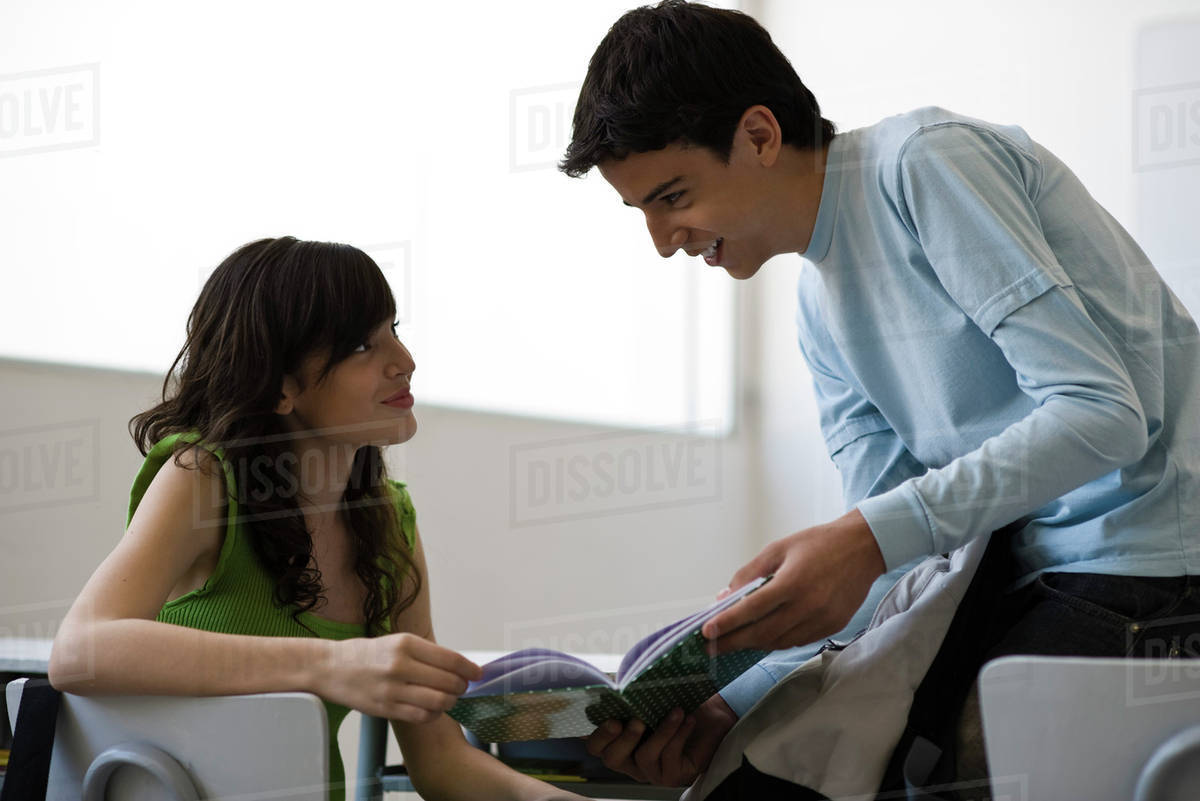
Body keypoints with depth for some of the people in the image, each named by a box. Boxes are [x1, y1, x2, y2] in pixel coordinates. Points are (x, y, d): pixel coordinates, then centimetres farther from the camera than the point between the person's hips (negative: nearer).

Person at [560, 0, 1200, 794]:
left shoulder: (926, 161, -13)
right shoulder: (821, 310, 12)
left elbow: (1102, 413, -21)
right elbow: (897, 561, 7)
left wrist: (873, 536, -28)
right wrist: (738, 703, -7)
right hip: (1036, 568, 9)